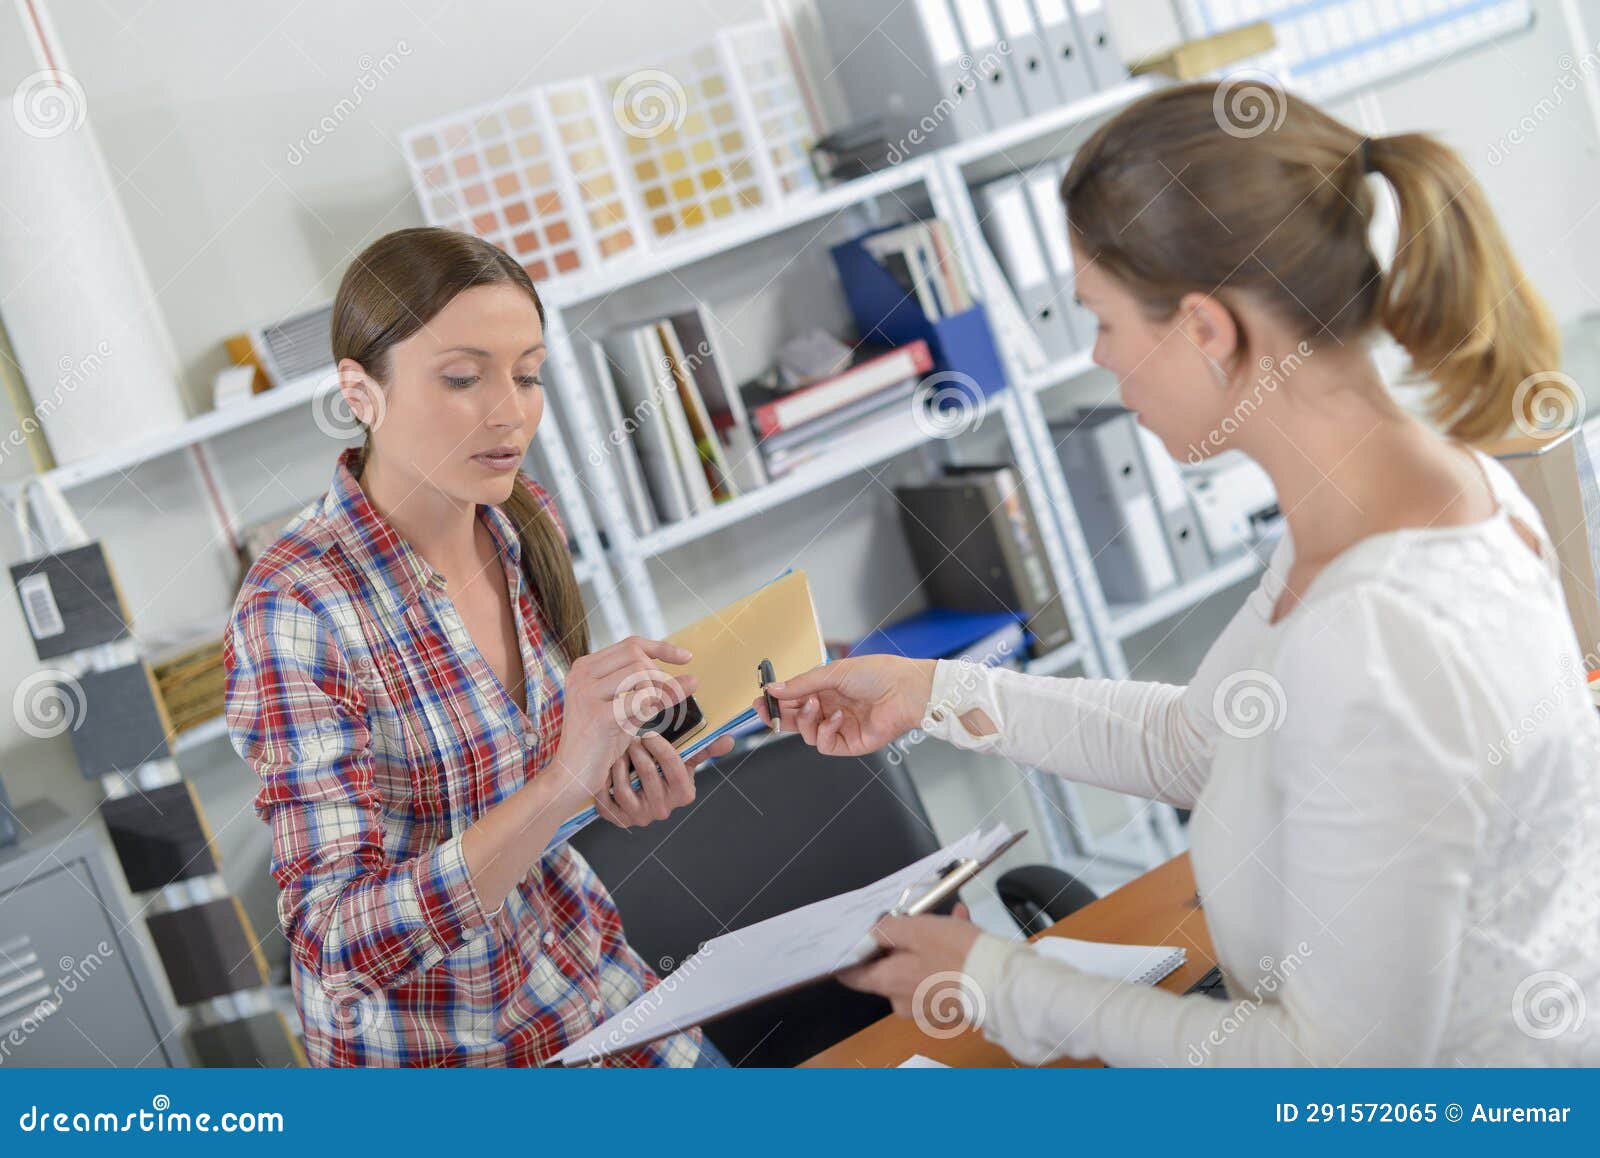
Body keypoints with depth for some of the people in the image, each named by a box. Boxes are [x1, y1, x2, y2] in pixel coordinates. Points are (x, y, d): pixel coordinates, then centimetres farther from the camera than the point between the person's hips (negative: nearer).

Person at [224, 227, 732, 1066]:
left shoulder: (526, 524, -9)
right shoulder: (295, 609, -28)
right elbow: (343, 944, -31)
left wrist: (610, 774, -13)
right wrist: (562, 783, -42)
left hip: (578, 961, 5)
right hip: (429, 1042, -5)